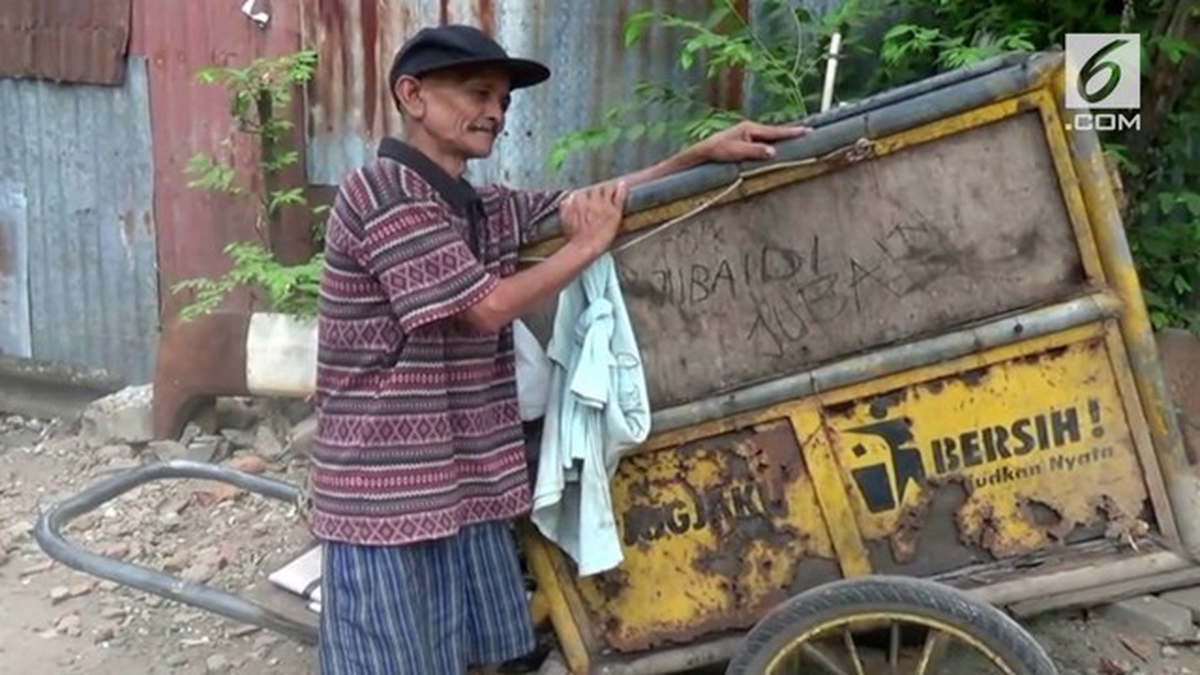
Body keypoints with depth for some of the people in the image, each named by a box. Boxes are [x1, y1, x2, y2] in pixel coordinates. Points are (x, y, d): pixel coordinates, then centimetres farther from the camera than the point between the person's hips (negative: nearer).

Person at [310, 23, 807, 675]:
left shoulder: (482, 208, 11)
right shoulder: (378, 191, -14)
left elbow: (594, 201, 17)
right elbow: (488, 305, -17)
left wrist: (701, 154, 6)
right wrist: (591, 244, -5)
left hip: (468, 485, 8)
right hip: (385, 491, -8)